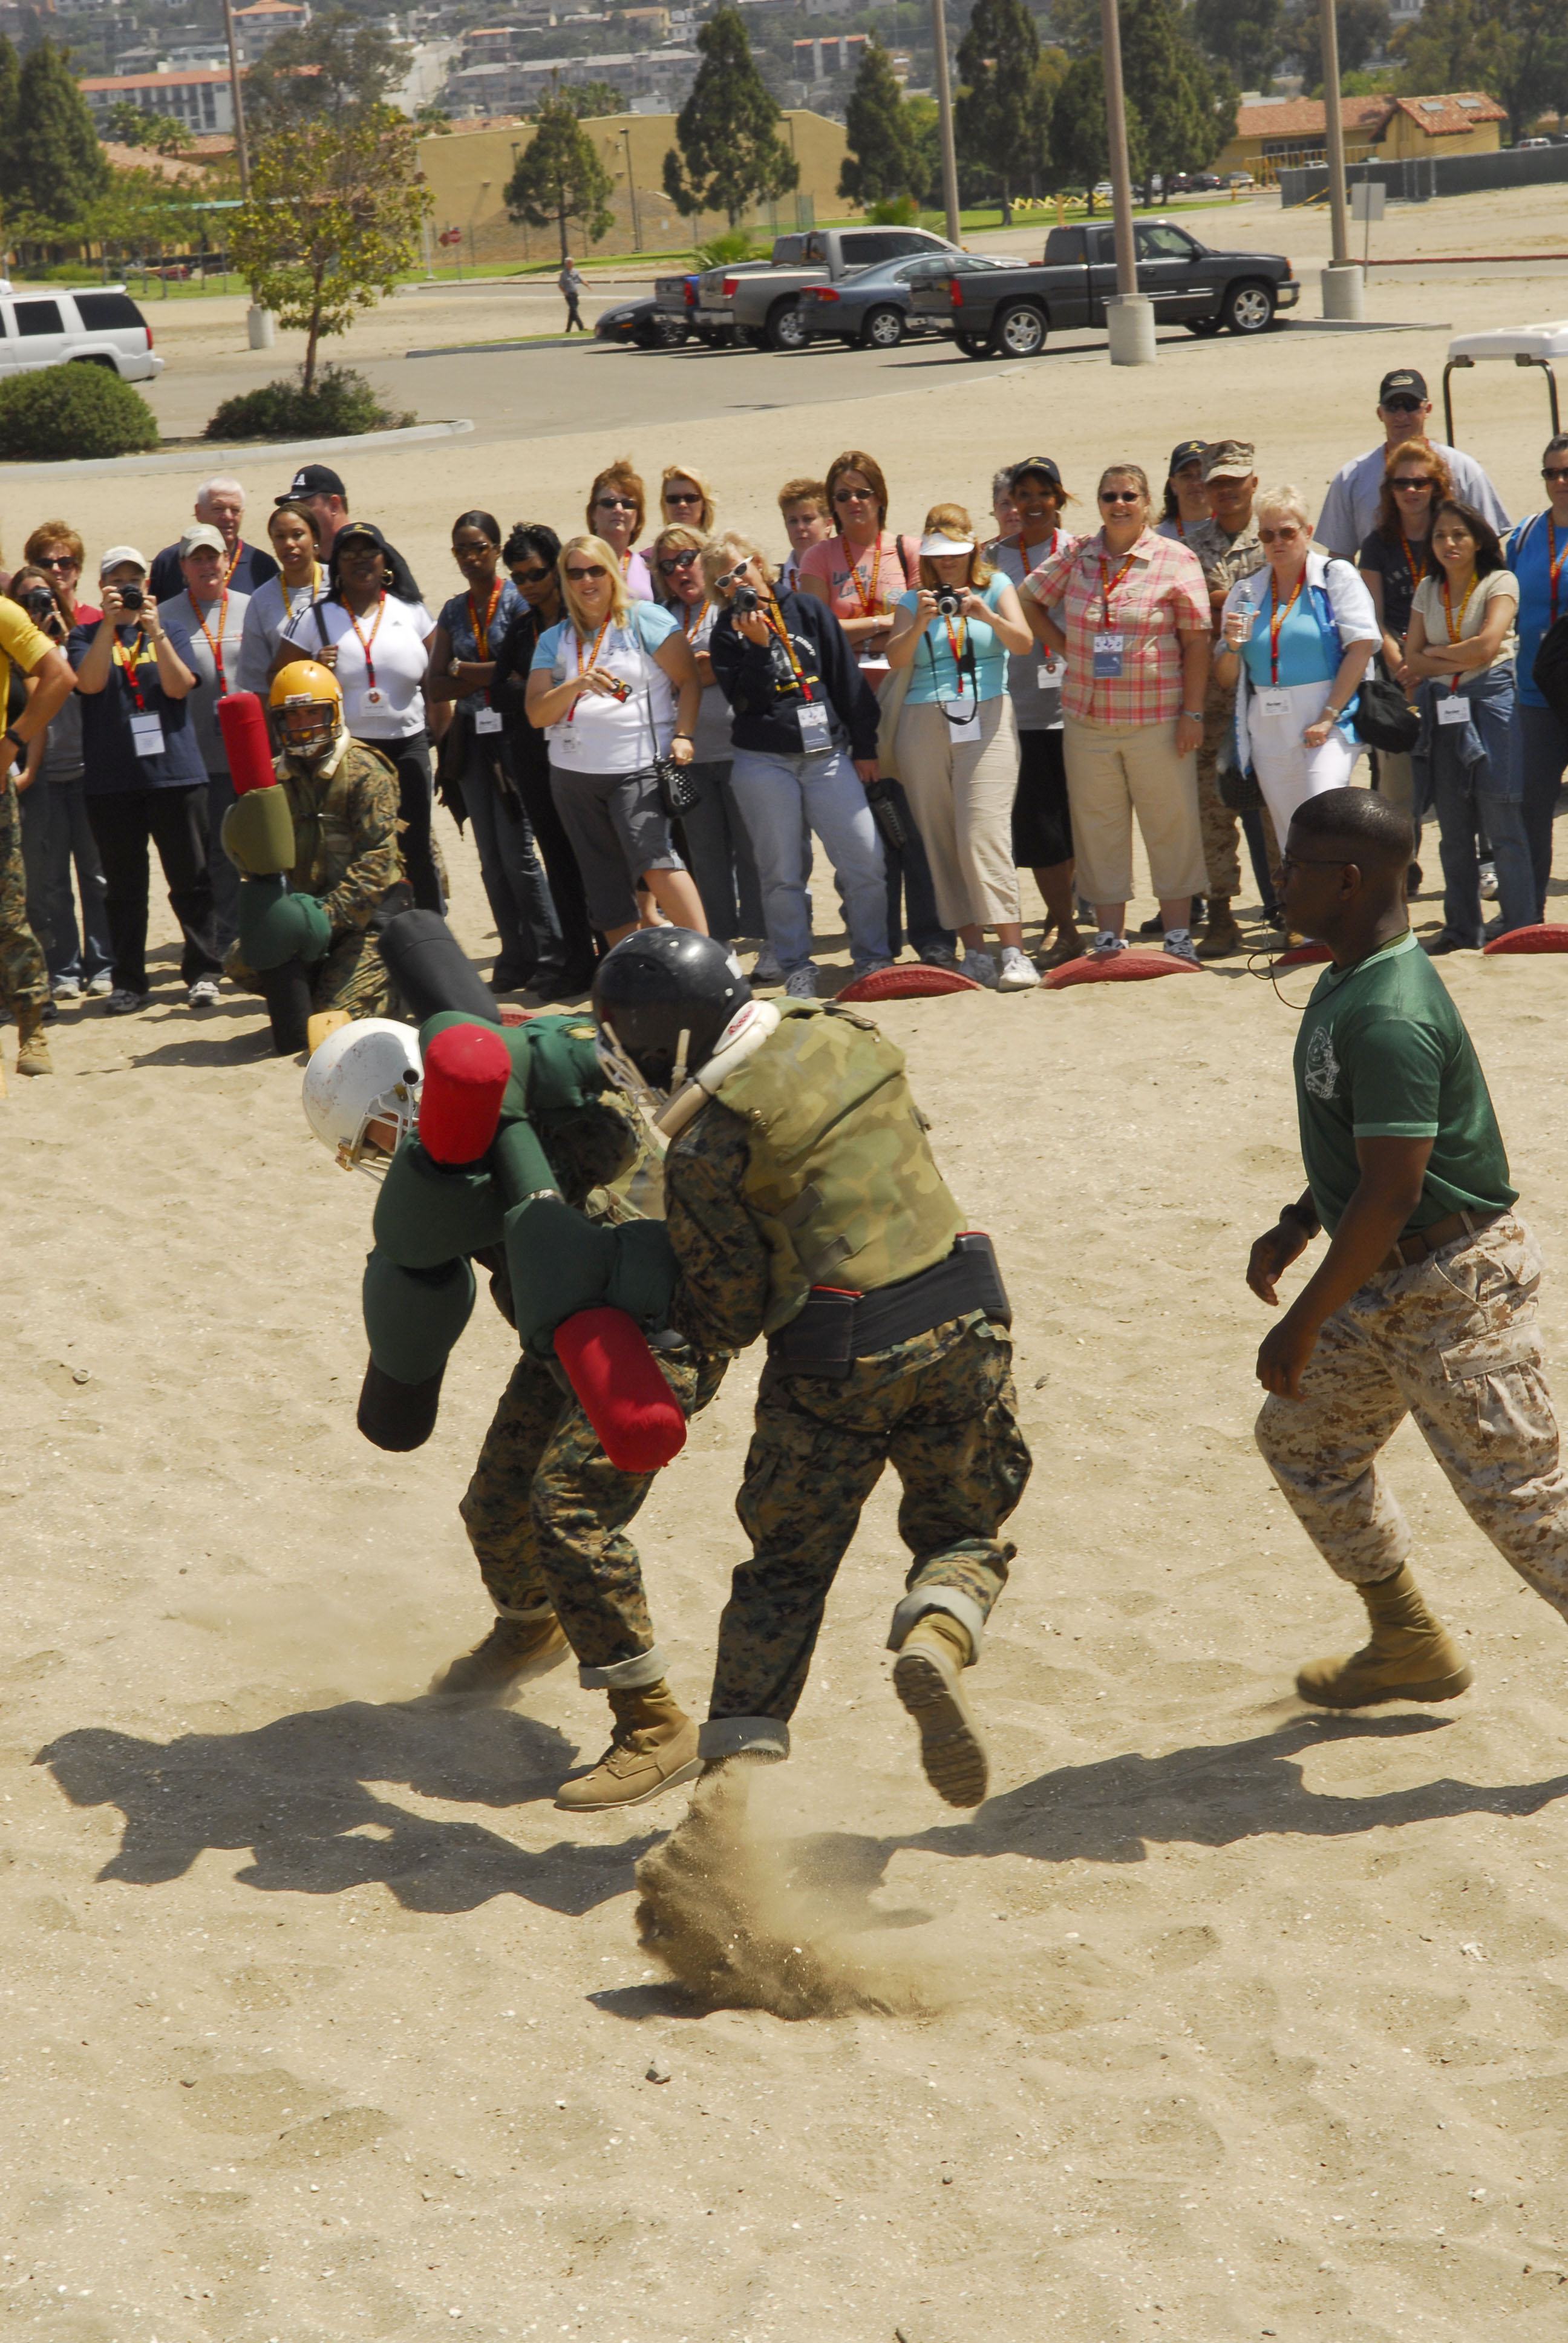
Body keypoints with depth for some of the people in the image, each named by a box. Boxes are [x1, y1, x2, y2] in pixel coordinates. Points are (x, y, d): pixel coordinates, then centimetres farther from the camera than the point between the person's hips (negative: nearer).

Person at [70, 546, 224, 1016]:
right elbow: (90, 682, -11)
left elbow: (179, 686, -7)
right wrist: (110, 623, -18)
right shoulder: (86, 635, 8)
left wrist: (154, 630, -17)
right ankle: (128, 982, 10)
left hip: (175, 771, 0)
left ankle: (202, 972, 7)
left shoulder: (170, 630, 10)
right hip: (112, 779, 0)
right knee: (123, 886, 4)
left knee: (191, 878, 0)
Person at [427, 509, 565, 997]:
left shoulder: (518, 600, -3)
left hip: (513, 734, -6)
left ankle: (551, 959, -2)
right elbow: (436, 687, 5)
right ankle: (515, 960, 12)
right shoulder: (454, 611, 13)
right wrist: (493, 674, -8)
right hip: (473, 739, 6)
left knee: (516, 851, -9)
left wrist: (466, 671, -7)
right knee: (492, 859, 6)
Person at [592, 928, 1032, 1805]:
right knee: (965, 1530, 20)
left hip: (837, 1362, -4)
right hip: (961, 1323, 4)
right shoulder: (844, 1034, 5)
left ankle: (738, 1761, 8)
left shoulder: (708, 1147, -11)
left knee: (787, 1565, 13)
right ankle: (938, 1636, -10)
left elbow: (727, 1318, -5)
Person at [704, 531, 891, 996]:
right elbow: (744, 700, -6)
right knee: (781, 873, 1)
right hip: (764, 762, 0)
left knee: (865, 861, -6)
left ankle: (872, 957, 8)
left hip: (827, 756, 0)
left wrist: (865, 748, 5)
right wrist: (758, 647, -16)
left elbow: (849, 679, 7)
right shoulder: (726, 634, 6)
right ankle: (796, 967, 10)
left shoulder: (807, 610, 6)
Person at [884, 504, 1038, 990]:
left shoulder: (996, 586, 10)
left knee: (984, 834, -16)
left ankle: (1013, 952, -19)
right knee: (941, 840, -1)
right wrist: (919, 624, -18)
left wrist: (987, 615, -22)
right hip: (924, 725, 3)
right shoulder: (914, 601, 14)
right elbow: (895, 658, 0)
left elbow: (1023, 643, -4)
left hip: (985, 719, -3)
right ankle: (973, 951, 3)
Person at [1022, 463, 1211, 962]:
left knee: (1171, 825, 1)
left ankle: (1179, 935, 9)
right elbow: (1029, 602, 19)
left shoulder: (1176, 561, -2)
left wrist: (1192, 713, -9)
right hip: (1087, 718, 3)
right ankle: (1109, 937, 15)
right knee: (1097, 827, 7)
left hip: (1157, 720, -3)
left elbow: (1197, 642, -3)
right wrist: (1064, 648, 6)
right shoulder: (1075, 557, 6)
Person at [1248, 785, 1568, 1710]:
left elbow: (1391, 1193, -27)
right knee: (1304, 1438, 21)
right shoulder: (1348, 981, 5)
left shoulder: (1391, 1019, -27)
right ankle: (1411, 1648, 35)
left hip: (1455, 1285, -11)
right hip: (1385, 1281, 11)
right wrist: (1298, 1224, 19)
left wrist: (1303, 1324, -21)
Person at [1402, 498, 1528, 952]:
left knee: (1503, 826, -8)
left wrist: (1434, 655, 0)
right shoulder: (1427, 591, 15)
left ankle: (1519, 928, -4)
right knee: (1453, 830, 7)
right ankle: (1461, 928, 15)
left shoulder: (1500, 583, 1)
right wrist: (1461, 660, -5)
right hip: (1442, 711, 5)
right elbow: (1412, 660, 7)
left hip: (1489, 706, -5)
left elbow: (1487, 646, -12)